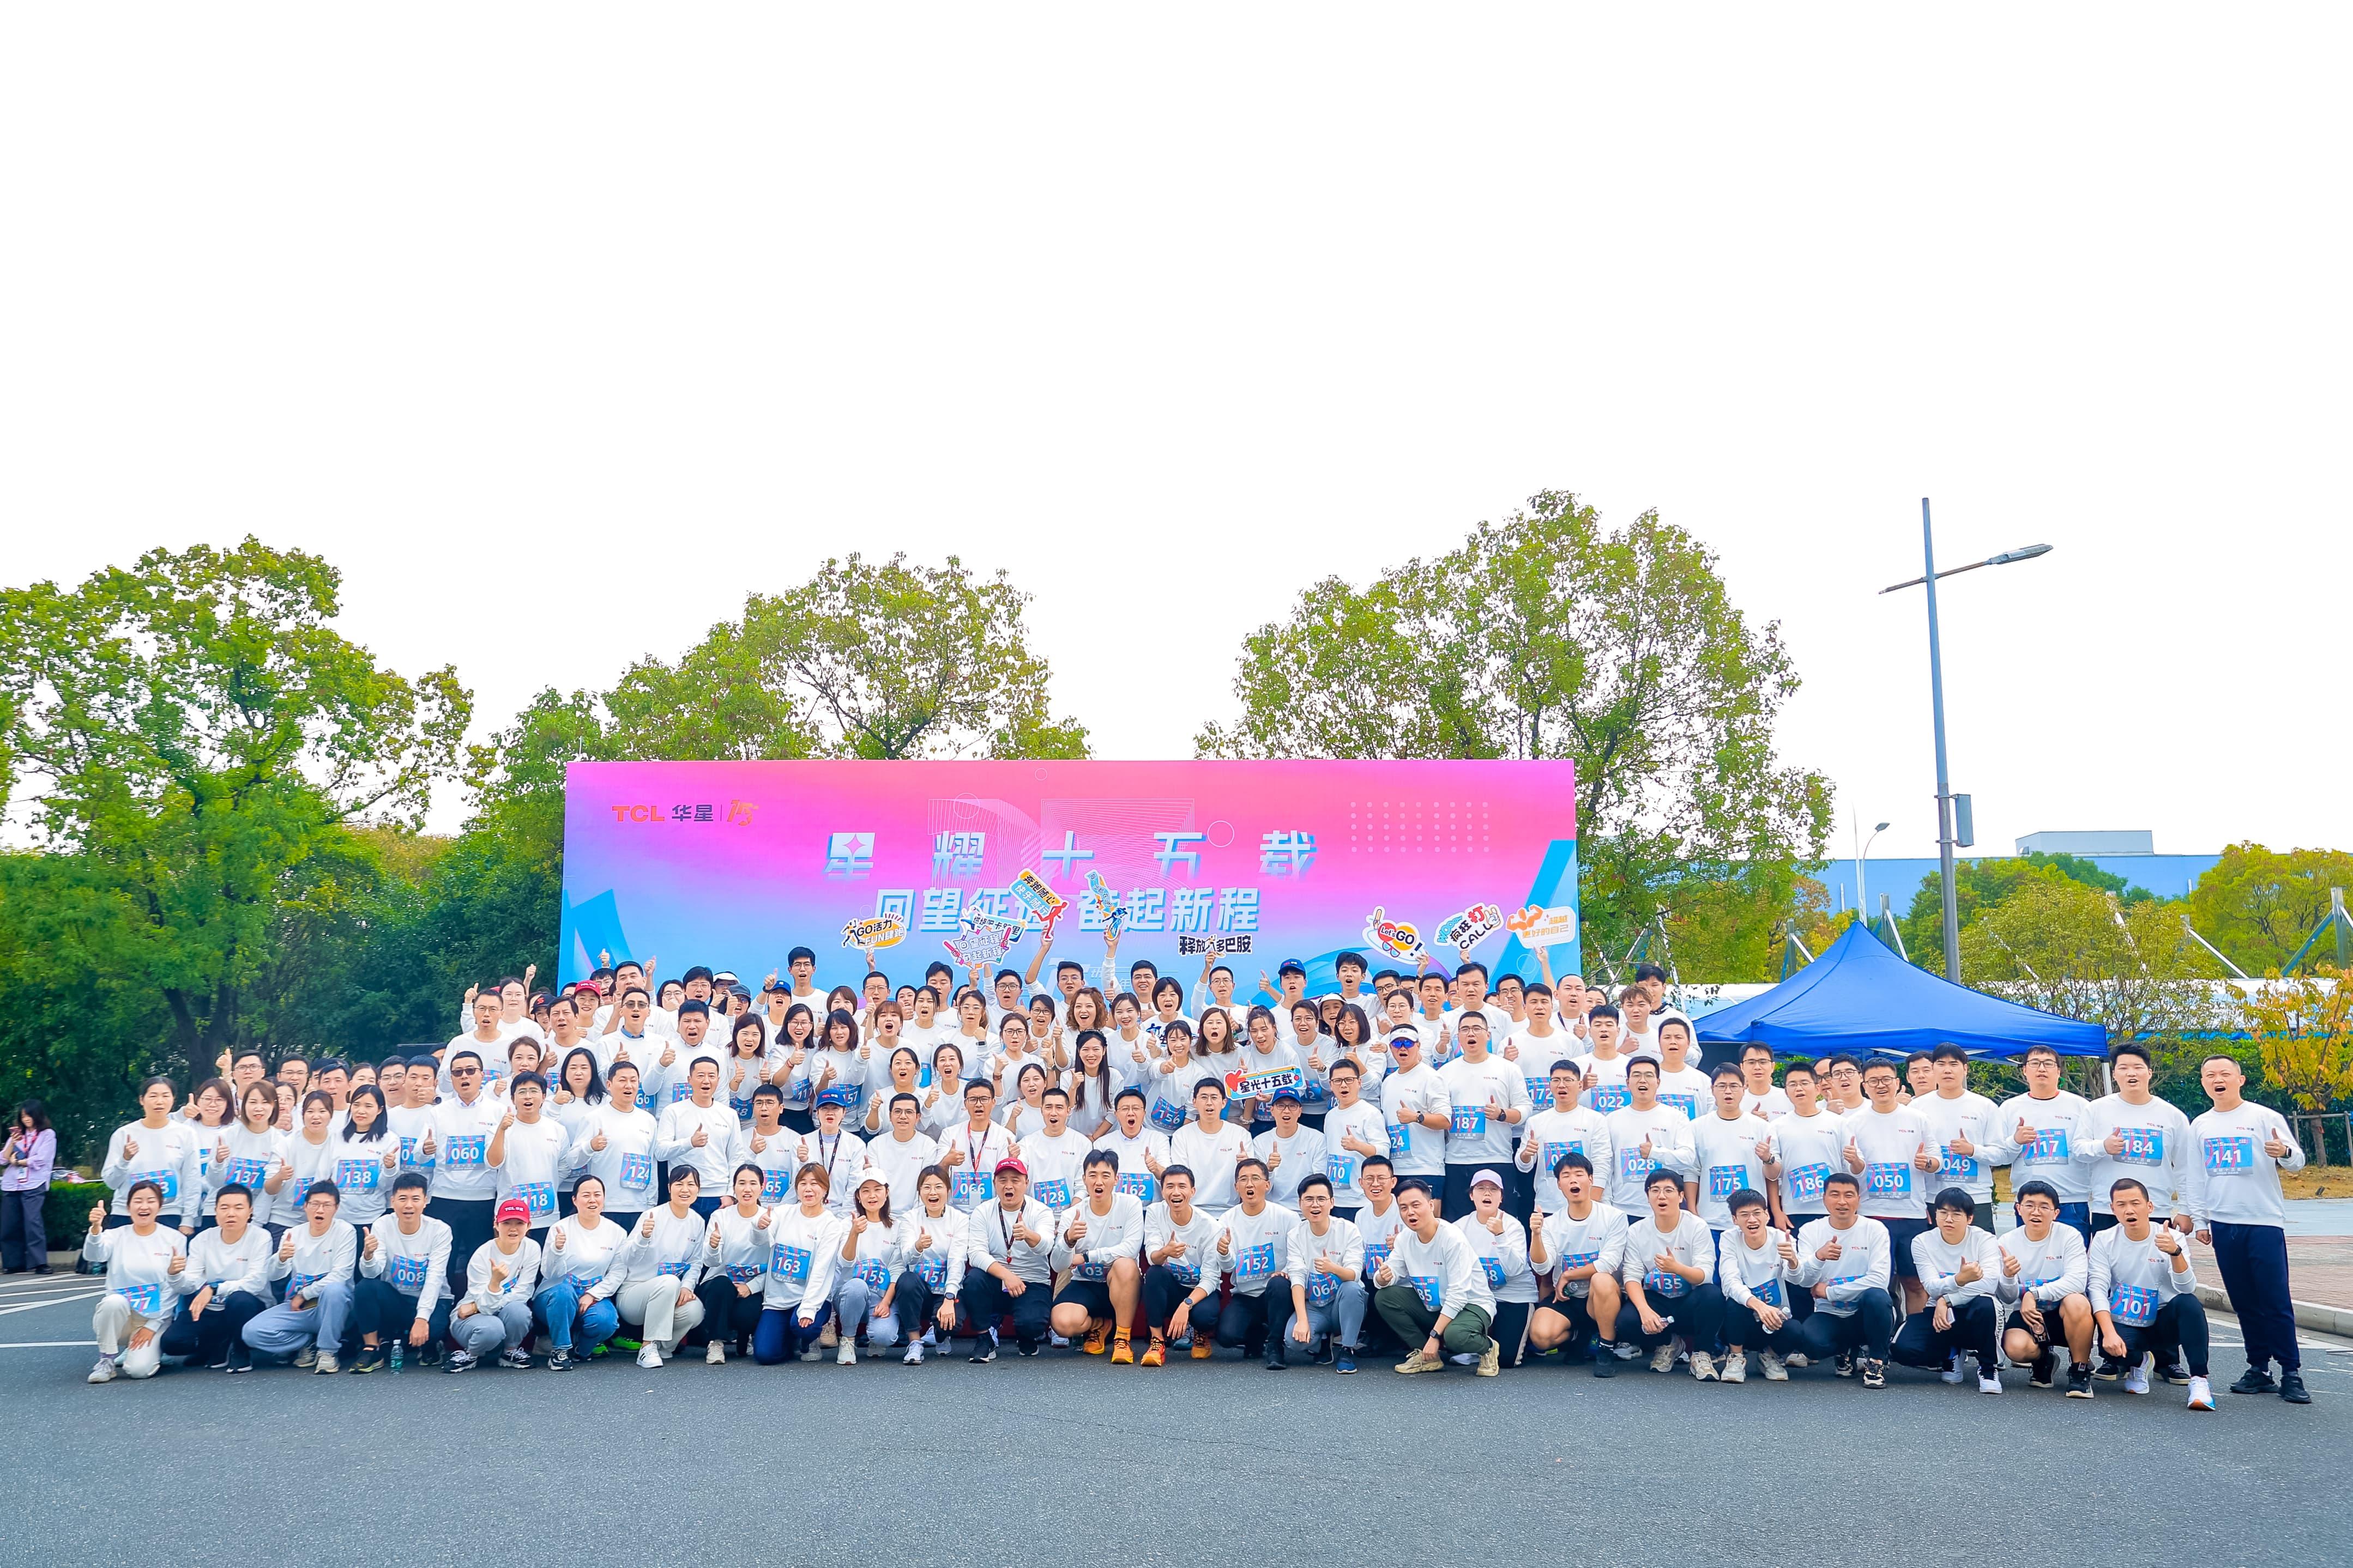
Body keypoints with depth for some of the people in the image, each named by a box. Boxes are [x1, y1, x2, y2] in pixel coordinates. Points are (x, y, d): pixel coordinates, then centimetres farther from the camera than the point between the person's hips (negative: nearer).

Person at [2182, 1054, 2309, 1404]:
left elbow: (2298, 1161, -4)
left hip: (2264, 1222, -4)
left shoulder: (2266, 1117, -1)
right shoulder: (2200, 1126, 11)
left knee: (2276, 1301, -5)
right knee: (2244, 1302, 8)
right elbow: (2195, 1178, 14)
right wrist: (2199, 1220, 10)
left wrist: (2285, 1152, -27)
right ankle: (2259, 1369, 15)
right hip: (2223, 1224, 4)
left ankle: (2291, 1373, 3)